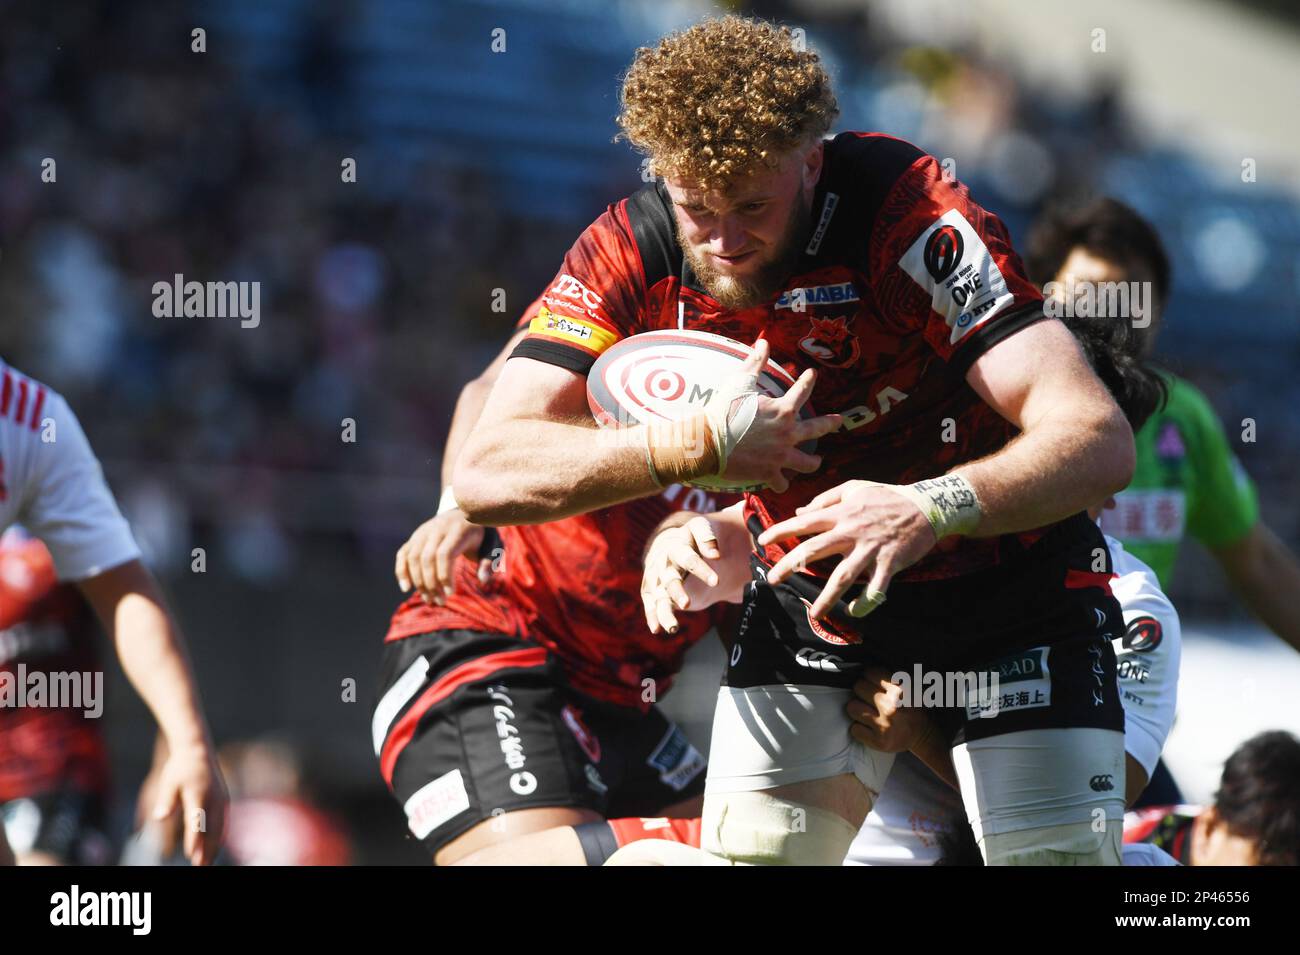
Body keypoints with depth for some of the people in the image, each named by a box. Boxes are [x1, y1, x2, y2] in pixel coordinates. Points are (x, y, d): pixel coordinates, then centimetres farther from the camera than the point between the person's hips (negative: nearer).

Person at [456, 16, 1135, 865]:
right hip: (811, 588, 3)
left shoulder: (910, 212, -29)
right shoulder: (630, 252, -17)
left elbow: (1100, 441, -36)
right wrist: (697, 446, -35)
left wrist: (933, 507, -53)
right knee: (753, 849, -10)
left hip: (1008, 569, -3)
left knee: (1060, 853, -15)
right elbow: (489, 474, -23)